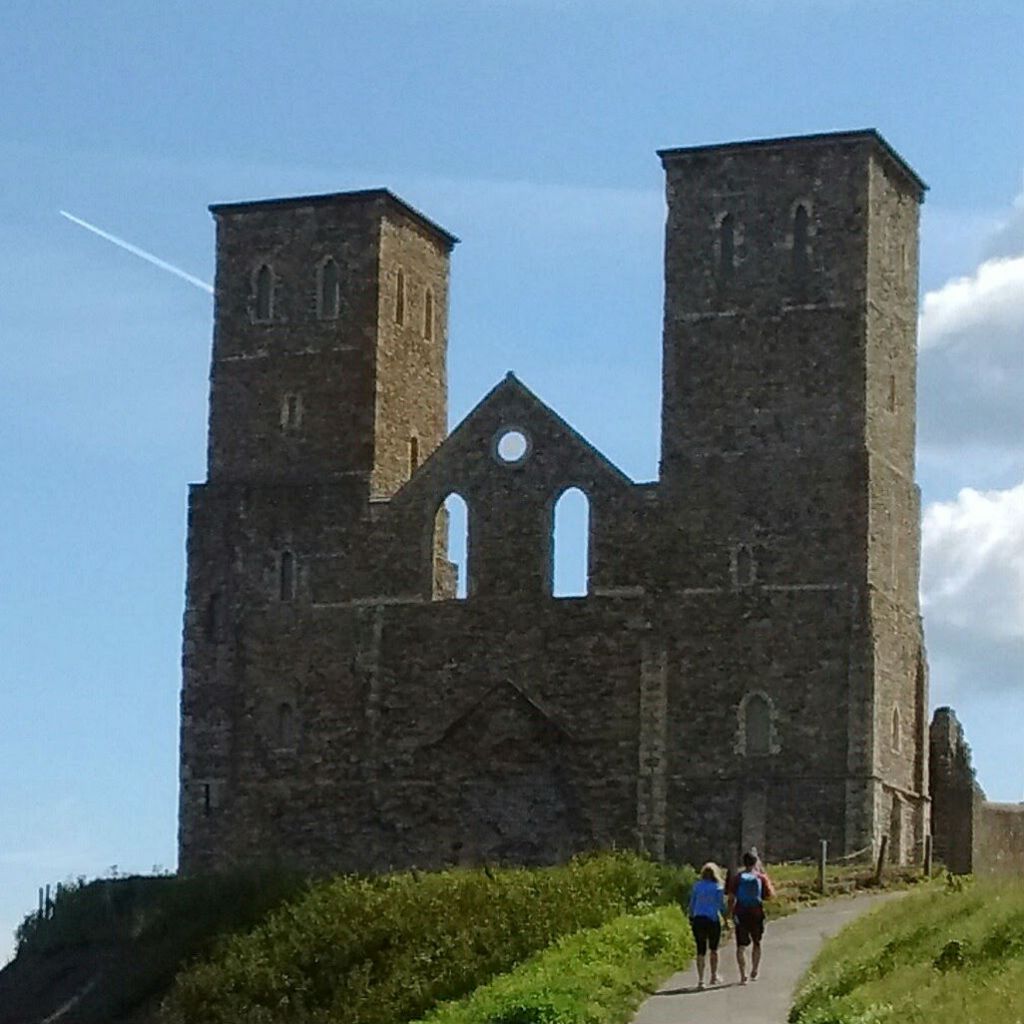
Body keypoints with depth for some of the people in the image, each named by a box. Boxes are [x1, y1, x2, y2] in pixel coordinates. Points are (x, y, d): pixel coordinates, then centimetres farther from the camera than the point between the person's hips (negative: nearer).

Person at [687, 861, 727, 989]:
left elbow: (691, 904, 8)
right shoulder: (718, 888, -1)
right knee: (714, 949, 18)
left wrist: (691, 919, 15)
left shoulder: (696, 886, 6)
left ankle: (700, 979, -4)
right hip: (713, 920, -2)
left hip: (698, 920, 2)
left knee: (701, 951, 3)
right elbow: (721, 905, -3)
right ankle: (714, 976, 23)